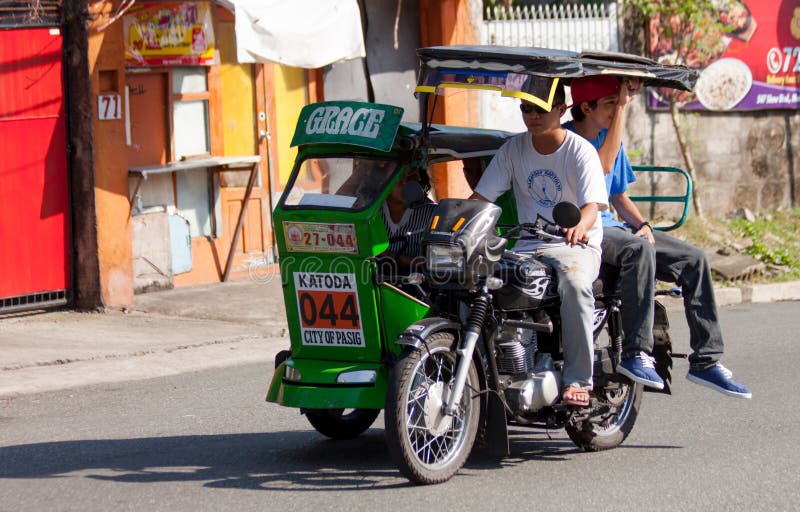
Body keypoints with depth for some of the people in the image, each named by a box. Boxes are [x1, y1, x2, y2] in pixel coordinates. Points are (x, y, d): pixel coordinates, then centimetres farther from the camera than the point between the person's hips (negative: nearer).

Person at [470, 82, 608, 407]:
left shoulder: (580, 151, -5)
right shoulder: (513, 149, 8)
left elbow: (592, 205, -19)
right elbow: (480, 197, 4)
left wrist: (580, 226, -44)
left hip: (577, 245, -4)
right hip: (526, 246, 4)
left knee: (574, 283, -38)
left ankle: (577, 380, -33)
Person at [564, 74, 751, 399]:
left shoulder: (610, 137, 16)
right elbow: (602, 166, -25)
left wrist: (641, 224, 2)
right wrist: (621, 107, -23)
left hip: (610, 226, 8)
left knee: (694, 259, -7)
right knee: (639, 249, -36)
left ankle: (706, 360, -6)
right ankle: (635, 354, -35)